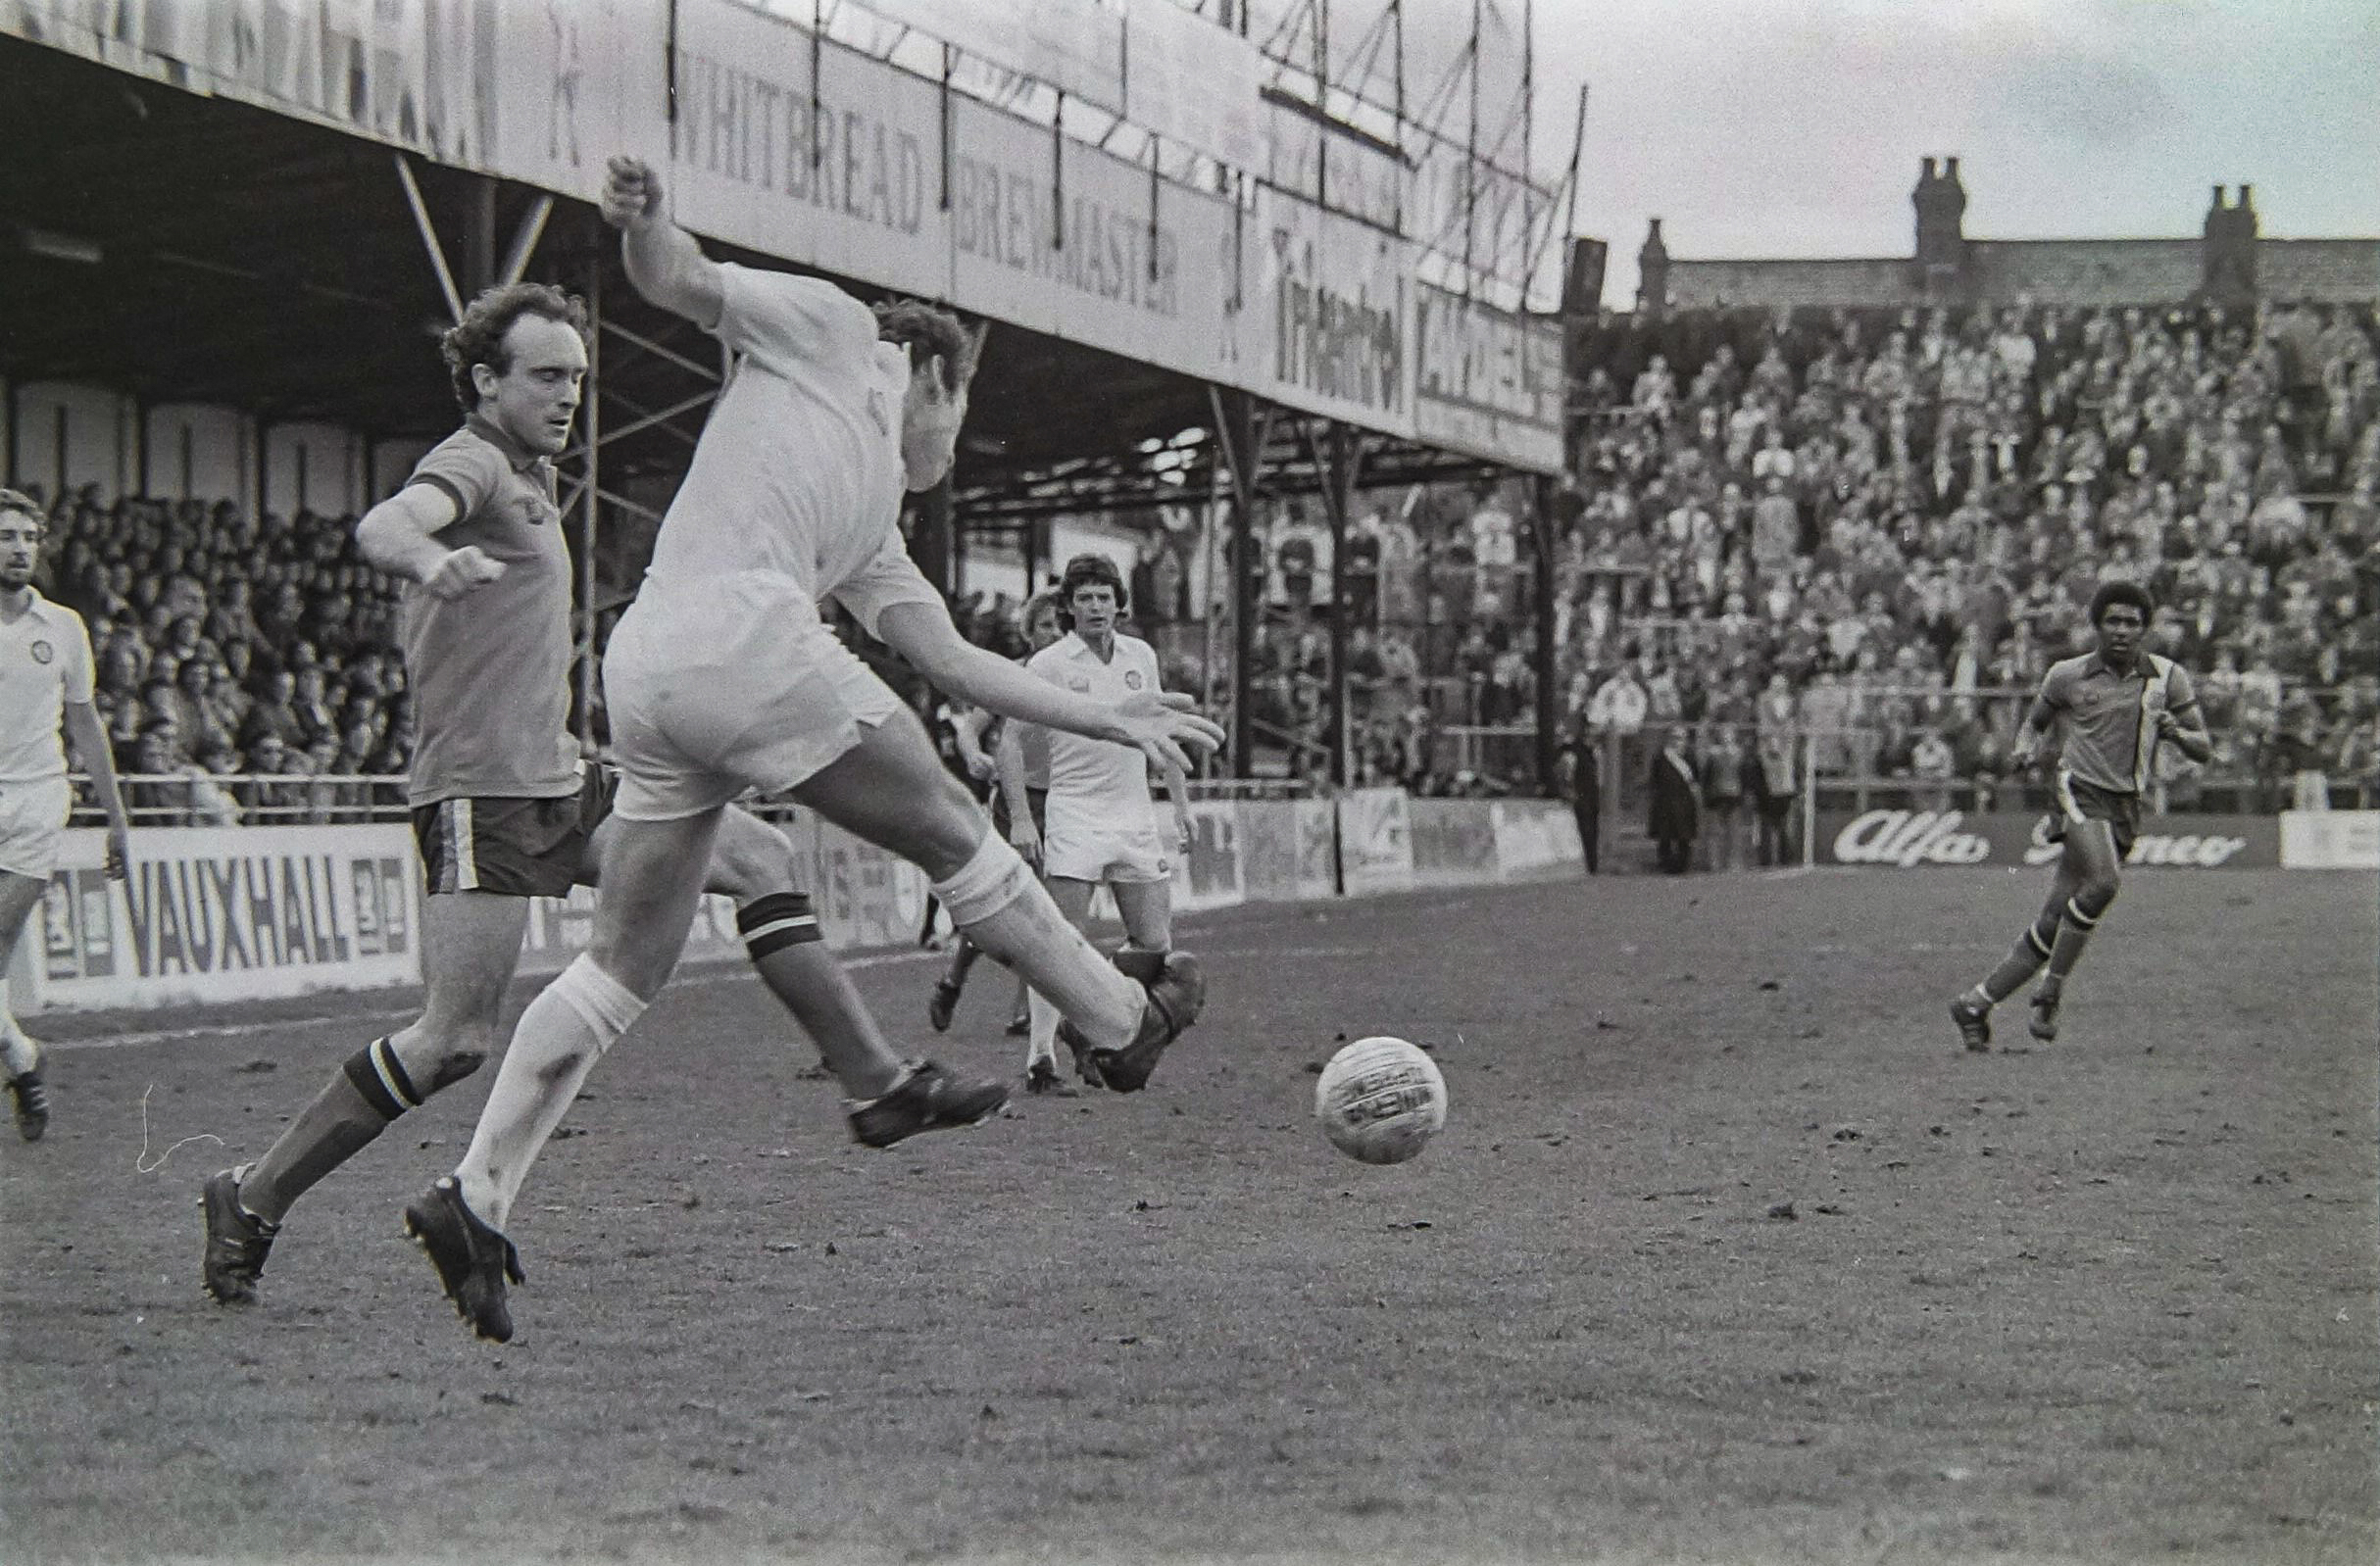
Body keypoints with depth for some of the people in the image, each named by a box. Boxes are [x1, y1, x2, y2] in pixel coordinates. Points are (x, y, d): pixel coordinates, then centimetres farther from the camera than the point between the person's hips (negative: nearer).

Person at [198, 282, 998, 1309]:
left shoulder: (529, 477, 21)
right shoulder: (470, 464, -9)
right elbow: (382, 527, -32)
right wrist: (432, 558, -55)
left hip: (560, 787, 9)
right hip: (483, 796, -9)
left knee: (758, 857, 1)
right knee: (458, 1039, -12)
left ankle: (876, 1086, -1)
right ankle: (252, 1201, 0)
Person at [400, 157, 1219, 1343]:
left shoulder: (874, 534, 33)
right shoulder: (829, 333, 16)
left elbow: (959, 665, 32)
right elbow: (676, 282, 9)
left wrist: (1112, 721, 34)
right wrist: (642, 222, -14)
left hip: (645, 669, 9)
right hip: (739, 633, -9)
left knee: (625, 965, 6)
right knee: (949, 835, 6)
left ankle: (478, 1194, 1)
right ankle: (1123, 1021, 20)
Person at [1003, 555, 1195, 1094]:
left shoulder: (1141, 656, 11)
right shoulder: (1047, 665, -4)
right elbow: (1012, 740, -3)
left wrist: (1181, 804, 18)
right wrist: (1019, 817, -12)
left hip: (1136, 817, 5)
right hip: (1074, 817, -5)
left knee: (1154, 945, 1)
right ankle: (1040, 1059, -8)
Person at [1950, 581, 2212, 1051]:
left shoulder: (2169, 677, 7)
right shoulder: (2066, 676, 4)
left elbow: (2203, 749, 8)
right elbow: (2036, 720, 21)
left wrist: (2177, 733, -14)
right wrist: (2026, 748, -2)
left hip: (2124, 809, 3)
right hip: (2079, 791, -3)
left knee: (2055, 922, -1)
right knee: (2102, 882, -31)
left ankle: (1976, 1004, 10)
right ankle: (2050, 993, -20)